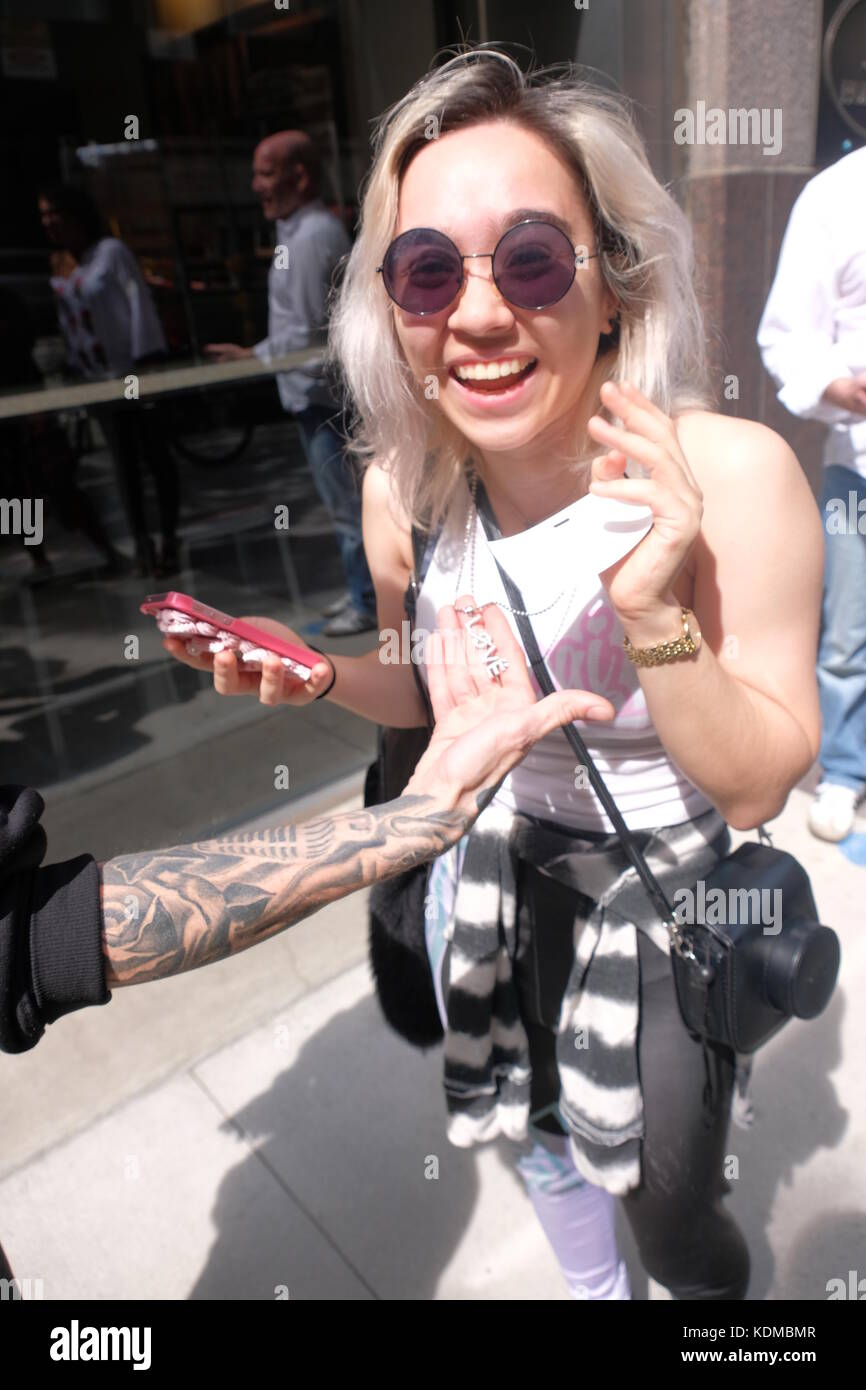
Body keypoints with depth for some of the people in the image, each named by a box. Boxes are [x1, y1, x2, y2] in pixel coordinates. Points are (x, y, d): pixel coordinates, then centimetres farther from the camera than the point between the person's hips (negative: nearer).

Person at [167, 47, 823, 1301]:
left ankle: (709, 1286, 56)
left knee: (672, 1213, 15)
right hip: (498, 863, 4)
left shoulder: (732, 475, -28)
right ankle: (591, 1288, 63)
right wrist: (311, 672, -17)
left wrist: (656, 614, -38)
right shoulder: (402, 490, -14)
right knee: (543, 1130, 26)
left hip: (673, 882, -3)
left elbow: (761, 786, -21)